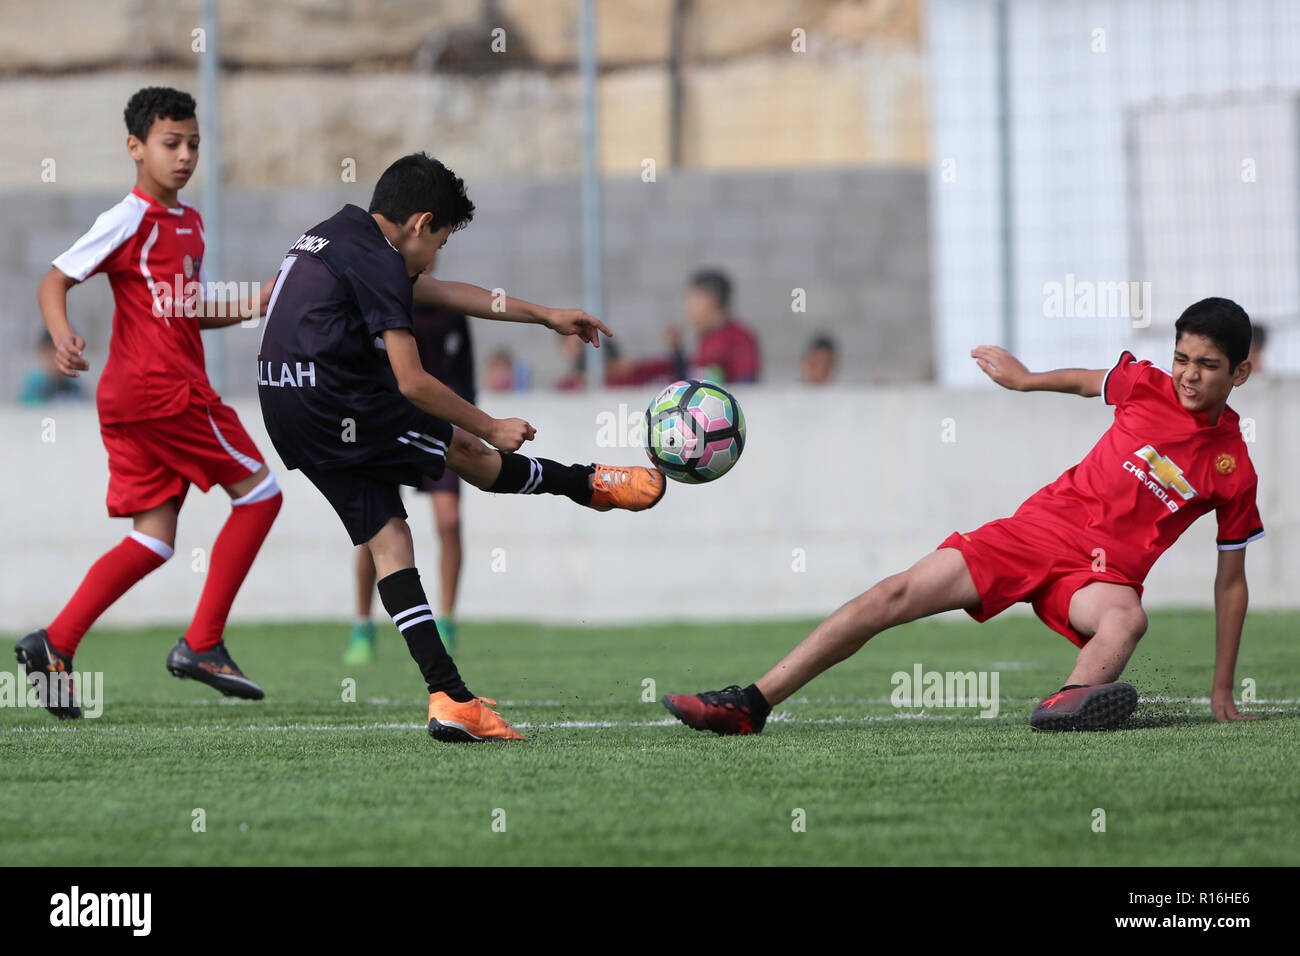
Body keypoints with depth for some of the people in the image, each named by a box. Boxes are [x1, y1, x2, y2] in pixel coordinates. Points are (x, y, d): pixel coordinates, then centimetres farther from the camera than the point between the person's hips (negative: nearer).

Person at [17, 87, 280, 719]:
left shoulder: (188, 223, 17)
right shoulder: (132, 218, -9)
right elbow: (55, 280, -11)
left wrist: (252, 305, 12)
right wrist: (63, 337, -29)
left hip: (131, 401, 9)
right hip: (161, 388, -9)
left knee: (153, 541, 6)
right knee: (258, 491, -3)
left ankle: (55, 644, 1)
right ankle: (202, 644, -2)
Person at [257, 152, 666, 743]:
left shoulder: (341, 235, 19)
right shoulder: (376, 262, -12)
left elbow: (446, 294, 29)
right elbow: (412, 383, -15)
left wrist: (545, 315, 33)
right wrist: (492, 427, -2)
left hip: (289, 418, 10)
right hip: (335, 406, -10)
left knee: (386, 538, 5)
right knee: (470, 454, 9)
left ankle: (448, 698, -1)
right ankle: (593, 485, 29)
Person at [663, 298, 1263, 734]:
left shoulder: (1232, 472, -4)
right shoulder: (1148, 386, 1)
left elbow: (1231, 580, 4)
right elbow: (1094, 383, 25)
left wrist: (1223, 689, 4)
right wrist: (1026, 380, 38)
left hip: (1100, 574, -2)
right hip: (1040, 526, 2)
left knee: (1126, 617, -39)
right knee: (898, 594, -11)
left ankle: (1069, 703, -68)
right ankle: (752, 704, -11)